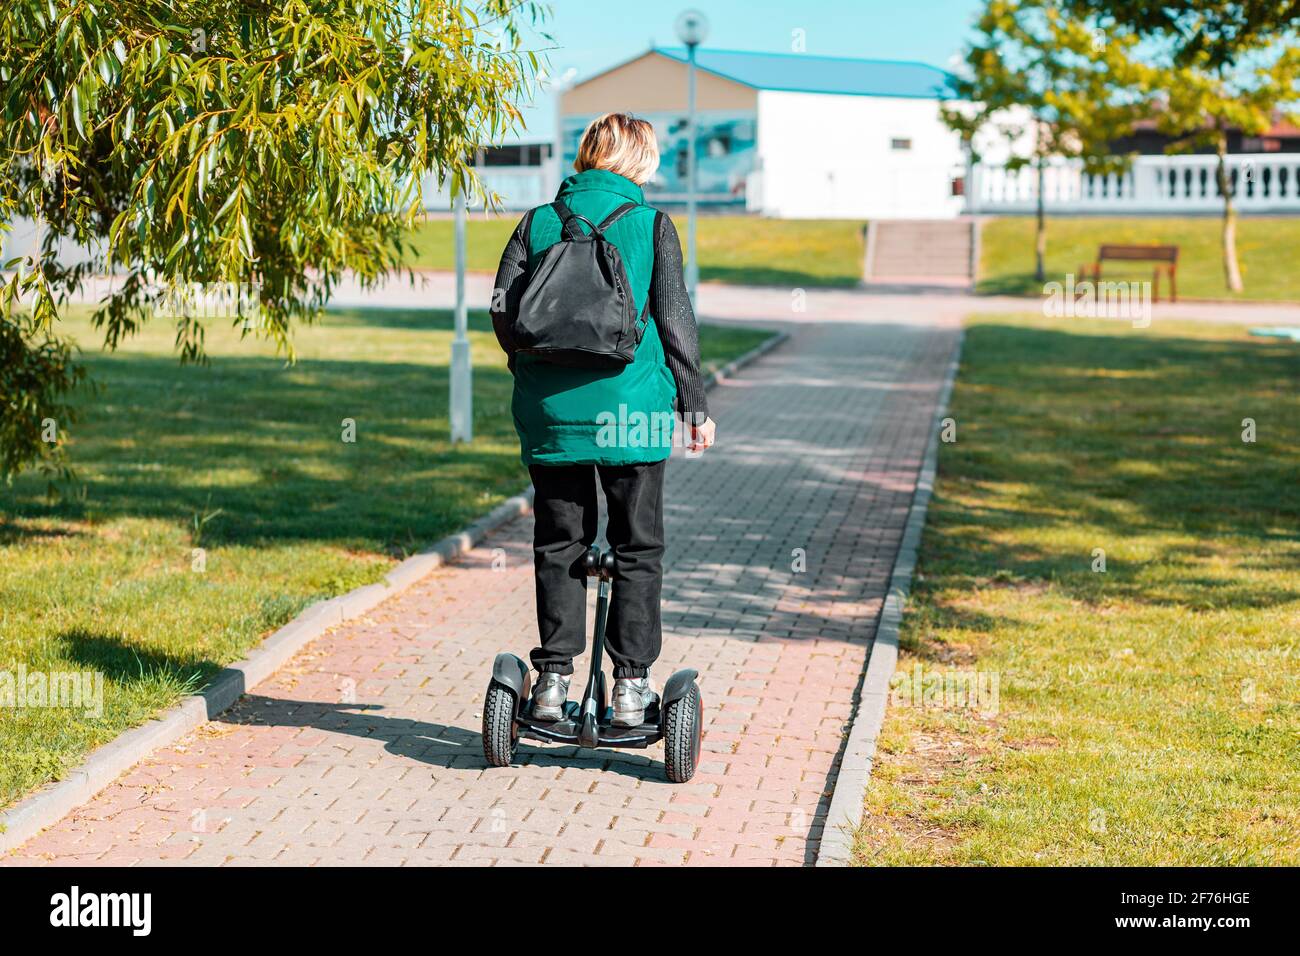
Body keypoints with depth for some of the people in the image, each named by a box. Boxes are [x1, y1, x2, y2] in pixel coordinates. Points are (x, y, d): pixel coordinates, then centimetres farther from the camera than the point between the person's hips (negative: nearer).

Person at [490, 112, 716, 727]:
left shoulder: (538, 222, 4)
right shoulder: (651, 225, -1)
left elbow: (503, 306, 0)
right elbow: (675, 319, -2)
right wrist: (694, 405, 5)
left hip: (550, 410, 2)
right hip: (632, 410, -2)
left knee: (558, 543, 11)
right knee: (637, 546, 9)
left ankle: (553, 677, 10)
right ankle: (631, 681, 9)